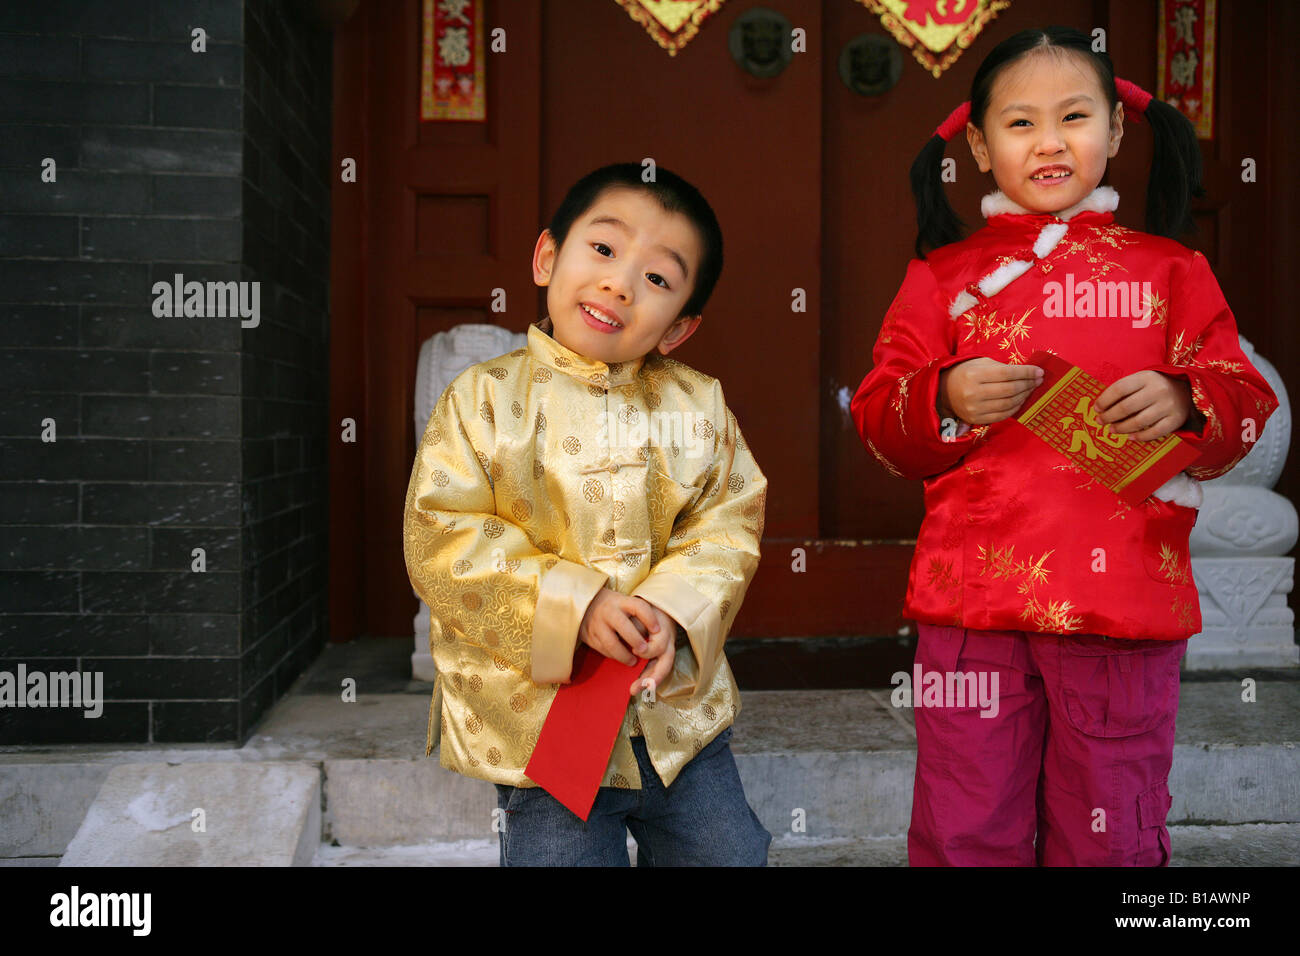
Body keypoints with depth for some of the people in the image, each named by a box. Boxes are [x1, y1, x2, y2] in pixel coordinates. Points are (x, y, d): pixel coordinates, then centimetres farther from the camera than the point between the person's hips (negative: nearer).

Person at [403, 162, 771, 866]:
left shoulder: (698, 405, 2)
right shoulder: (483, 400, -7)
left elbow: (729, 523, 1)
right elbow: (441, 539, -13)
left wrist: (675, 609, -18)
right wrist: (571, 605, -22)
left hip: (679, 713, 4)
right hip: (536, 723, -3)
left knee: (730, 852, 18)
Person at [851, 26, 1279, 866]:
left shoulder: (1170, 268, 11)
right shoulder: (943, 276, 10)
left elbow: (1247, 408, 9)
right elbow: (880, 424, 8)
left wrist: (1184, 402, -12)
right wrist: (946, 399, -12)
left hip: (1126, 602, 1)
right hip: (974, 603, 0)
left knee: (1112, 840, 9)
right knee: (967, 837, 6)